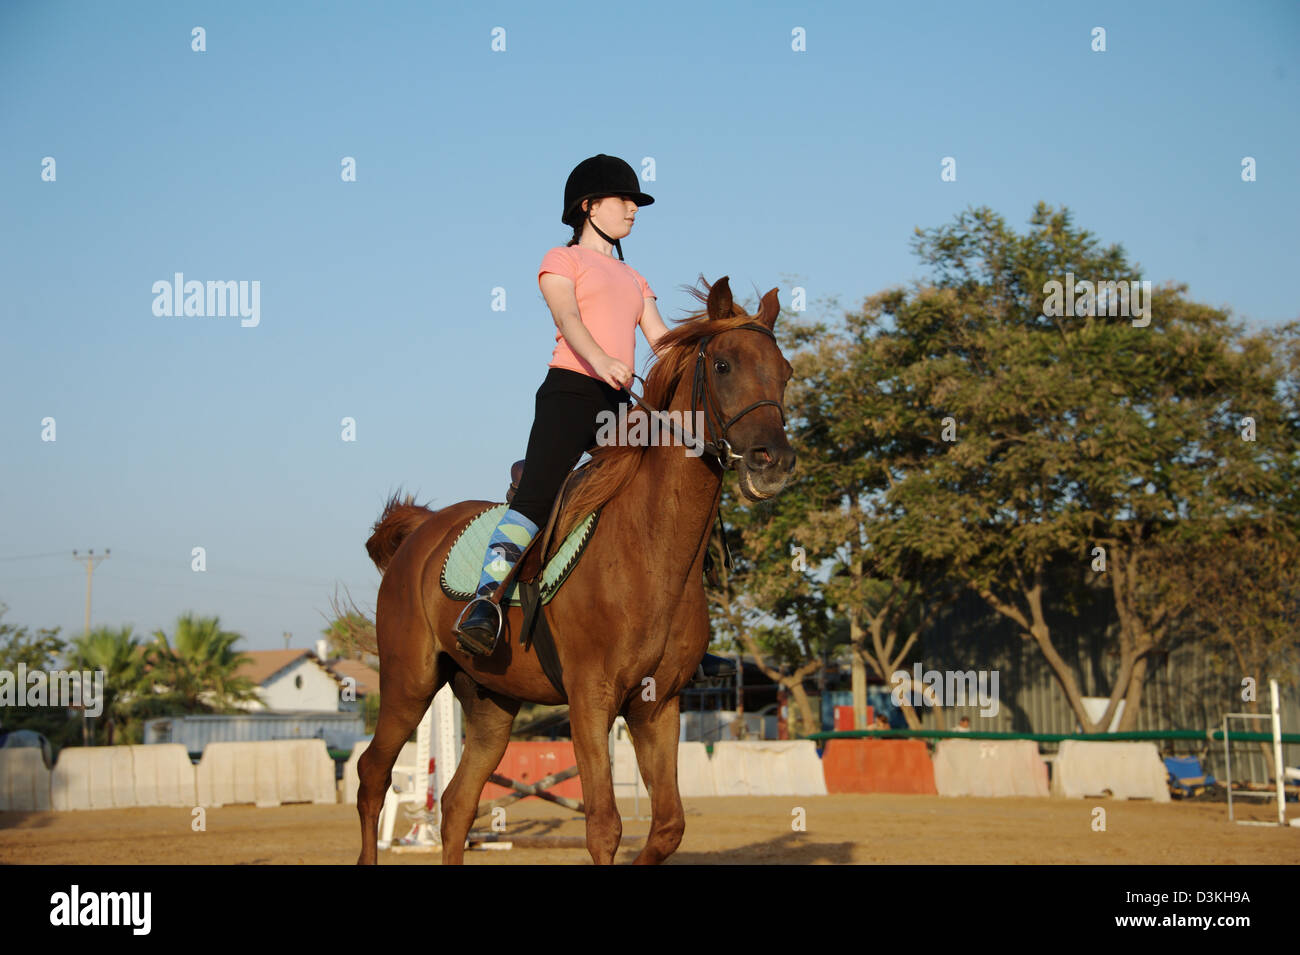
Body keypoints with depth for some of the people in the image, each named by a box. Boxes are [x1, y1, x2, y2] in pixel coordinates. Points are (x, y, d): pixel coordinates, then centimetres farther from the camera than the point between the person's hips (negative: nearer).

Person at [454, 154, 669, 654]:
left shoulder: (632, 279, 29)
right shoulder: (563, 260, 9)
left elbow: (662, 338, 16)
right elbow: (568, 319, -11)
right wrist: (600, 359, -32)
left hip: (618, 403, 8)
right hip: (570, 390, -7)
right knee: (536, 497, -25)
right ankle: (486, 597, -36)